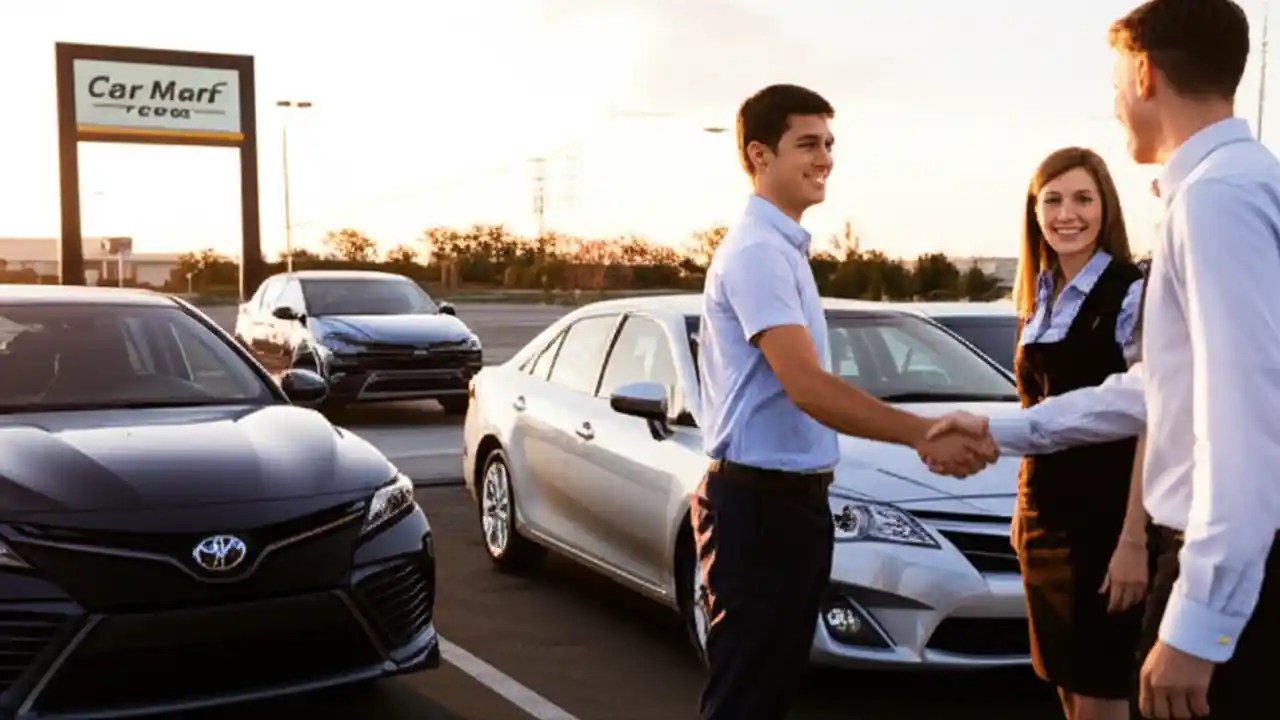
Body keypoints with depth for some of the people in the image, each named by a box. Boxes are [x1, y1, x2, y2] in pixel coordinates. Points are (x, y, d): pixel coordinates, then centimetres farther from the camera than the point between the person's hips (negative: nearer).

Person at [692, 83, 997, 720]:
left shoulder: (783, 249, 14)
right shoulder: (757, 251, -18)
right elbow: (806, 385, -26)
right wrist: (922, 433, -29)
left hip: (793, 496, 10)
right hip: (757, 502, -10)